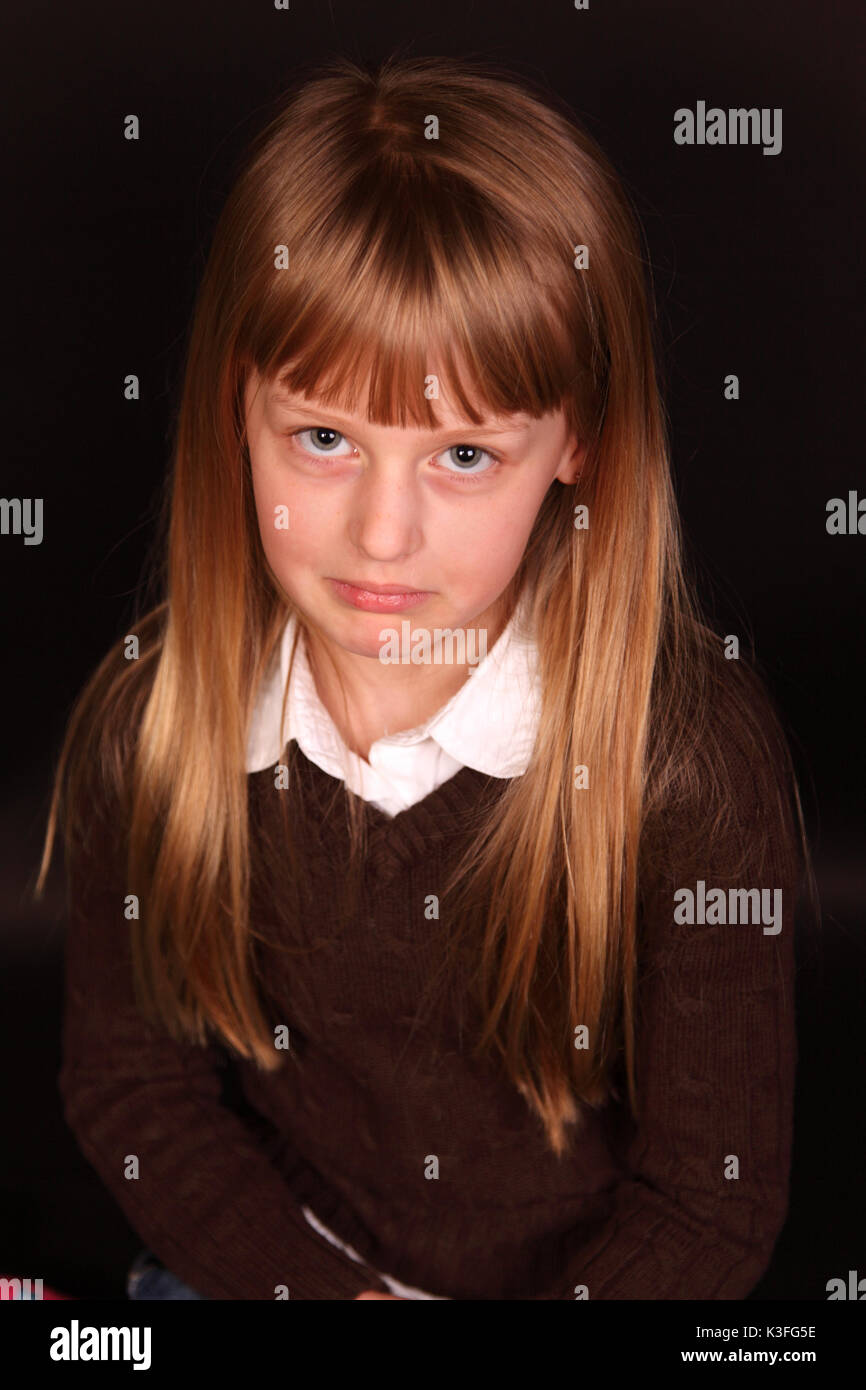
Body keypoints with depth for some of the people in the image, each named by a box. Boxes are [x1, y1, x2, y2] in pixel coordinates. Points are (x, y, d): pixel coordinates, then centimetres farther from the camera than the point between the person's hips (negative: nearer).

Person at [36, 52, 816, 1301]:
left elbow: (712, 1202, -11)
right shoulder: (147, 718, -12)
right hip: (262, 1260, 2)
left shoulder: (696, 746, -19)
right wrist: (330, 1289, -12)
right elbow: (130, 1079, -2)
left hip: (576, 1276, -1)